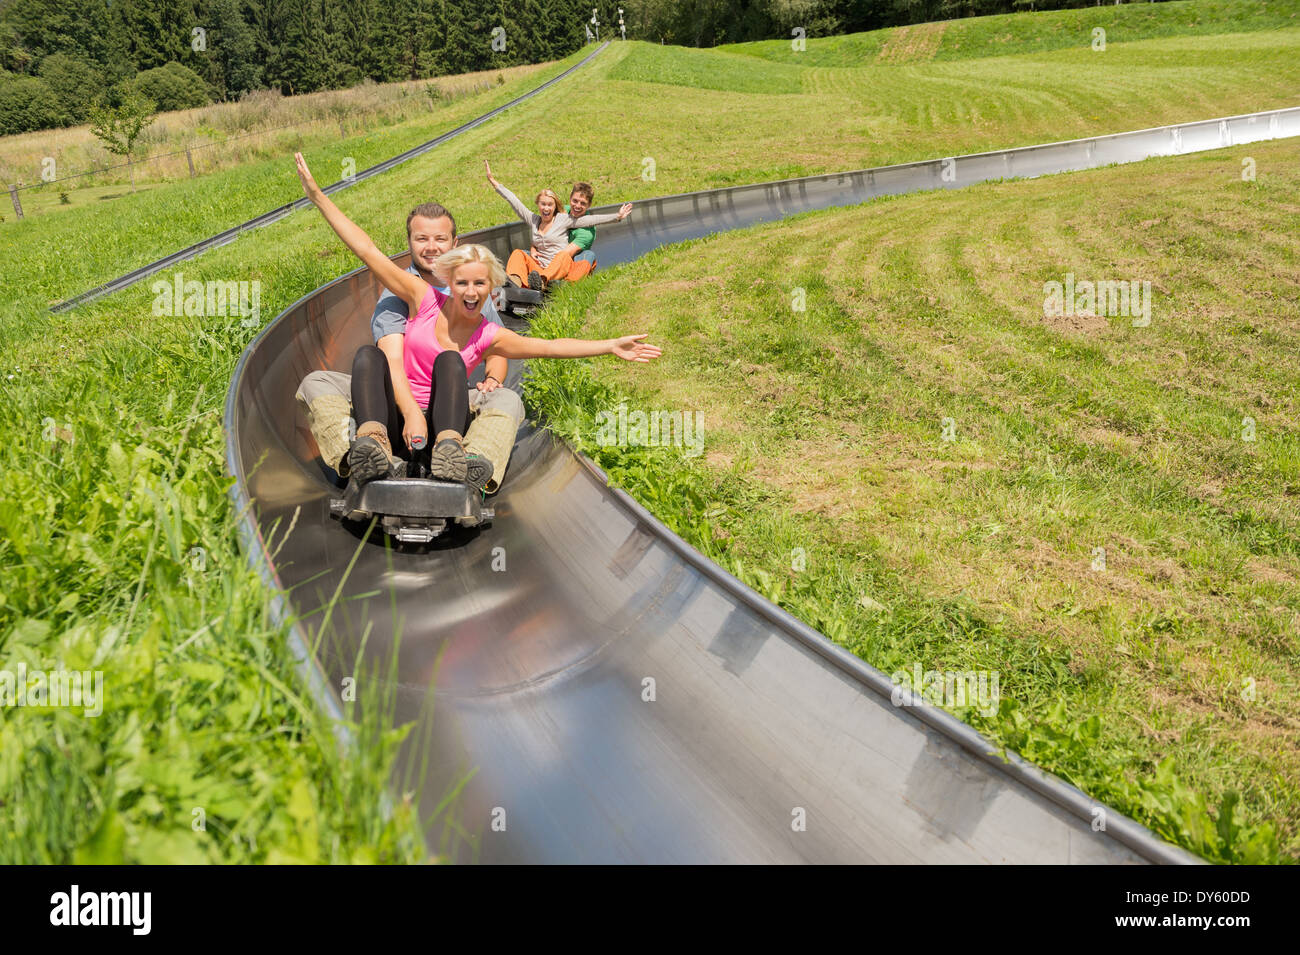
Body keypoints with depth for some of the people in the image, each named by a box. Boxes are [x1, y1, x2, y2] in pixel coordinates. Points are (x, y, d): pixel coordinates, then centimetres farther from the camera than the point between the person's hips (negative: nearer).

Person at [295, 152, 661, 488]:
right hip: (395, 418, 0)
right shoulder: (425, 299, 2)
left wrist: (611, 346, -3)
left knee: (450, 360, -25)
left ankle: (449, 449, -47)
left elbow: (551, 345, 4)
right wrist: (317, 194, 1)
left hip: (441, 426, 0)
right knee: (368, 353, -25)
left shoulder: (489, 337, 4)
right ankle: (373, 443, -49)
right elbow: (367, 251, 2)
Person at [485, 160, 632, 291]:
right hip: (539, 268, 4)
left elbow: (591, 220, 4)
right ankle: (514, 282, -50)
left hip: (561, 269, -4)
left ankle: (542, 282, -65)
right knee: (518, 253, -16)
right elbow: (514, 201, 19)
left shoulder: (563, 219, 9)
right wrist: (493, 181, 19)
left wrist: (617, 216, -3)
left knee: (563, 255, -34)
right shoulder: (533, 220, 19)